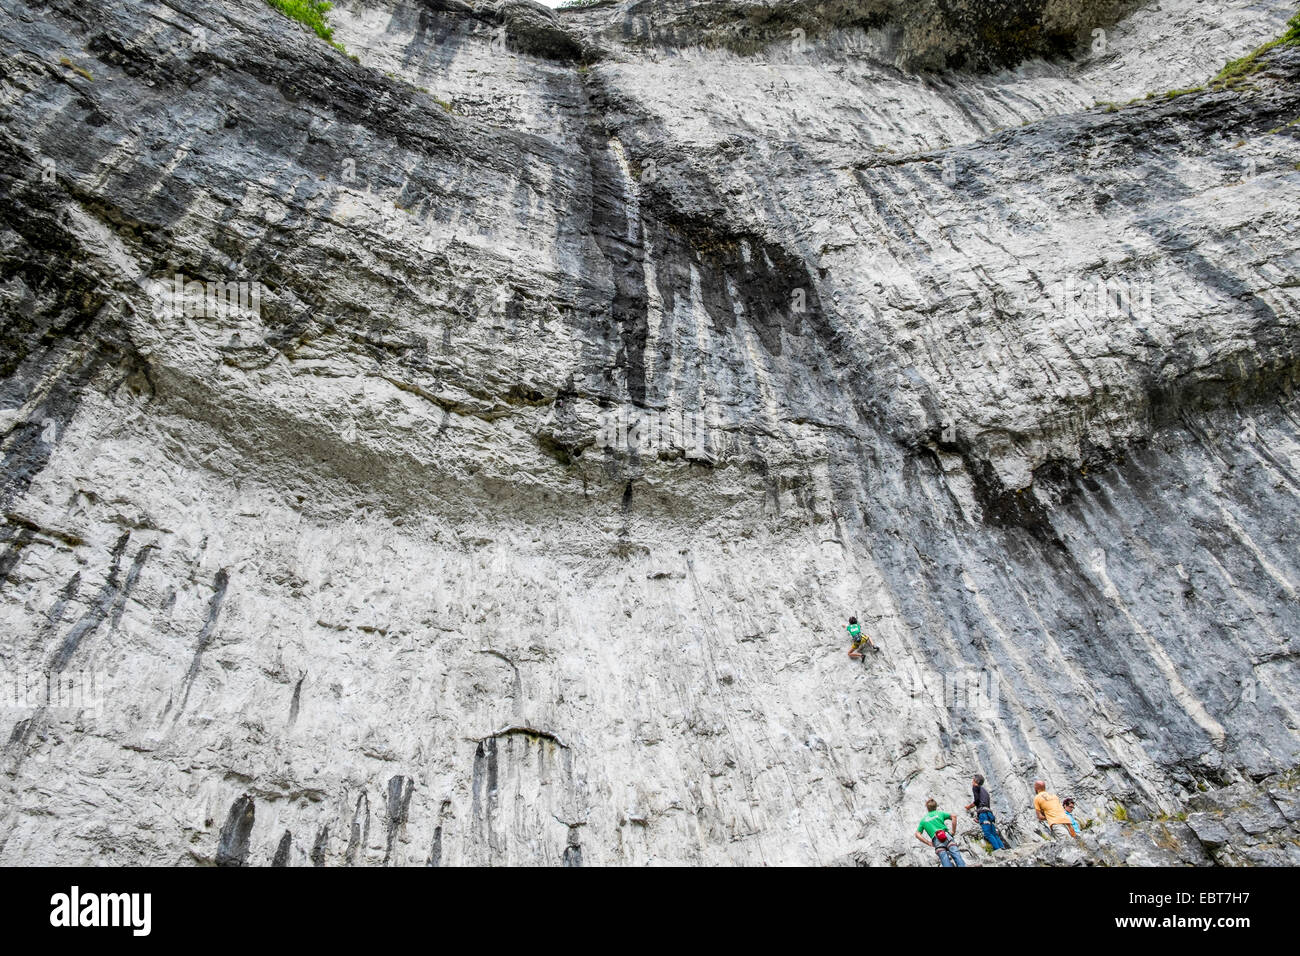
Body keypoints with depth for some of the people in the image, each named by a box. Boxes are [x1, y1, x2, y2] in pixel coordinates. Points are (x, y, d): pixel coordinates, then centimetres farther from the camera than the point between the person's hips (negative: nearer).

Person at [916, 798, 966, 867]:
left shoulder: (923, 820, 27)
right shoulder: (940, 813, 24)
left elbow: (917, 834, 16)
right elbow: (953, 816, 8)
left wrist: (929, 843, 16)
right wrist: (953, 831, 13)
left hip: (936, 840, 0)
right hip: (946, 835, 0)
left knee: (945, 861, -13)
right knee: (956, 854, -15)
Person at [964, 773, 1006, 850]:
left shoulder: (975, 787, 7)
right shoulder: (984, 790, 31)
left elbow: (977, 800, -7)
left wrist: (969, 806, 7)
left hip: (983, 813, -9)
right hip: (989, 813, 9)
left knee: (988, 834, -17)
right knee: (994, 834, 2)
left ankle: (998, 850, -29)